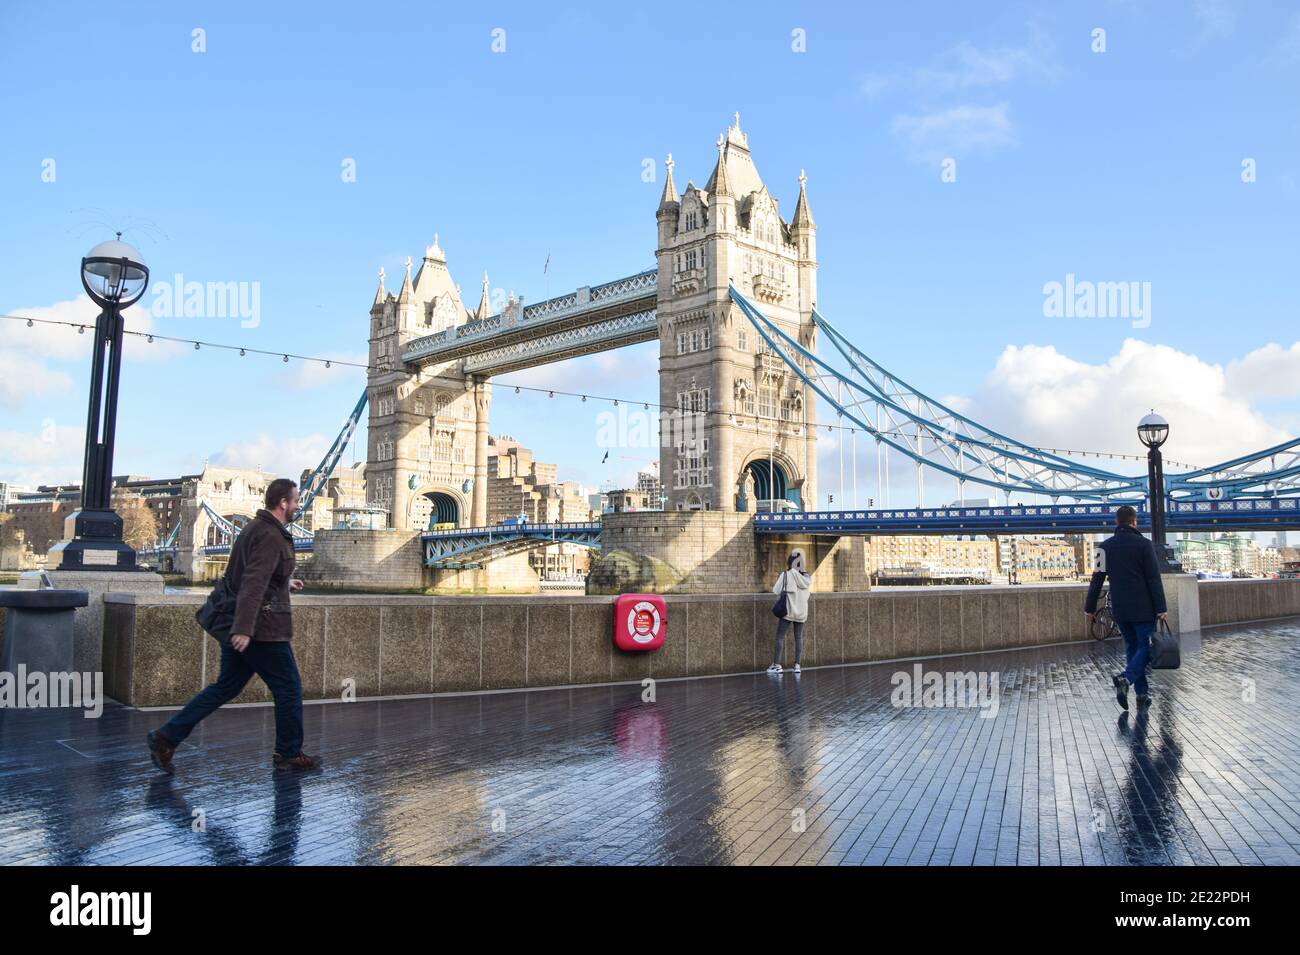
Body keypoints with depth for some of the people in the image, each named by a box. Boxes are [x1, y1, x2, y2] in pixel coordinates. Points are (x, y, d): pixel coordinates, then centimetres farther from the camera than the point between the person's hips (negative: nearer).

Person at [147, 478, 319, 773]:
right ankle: (289, 754, 15)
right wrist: (244, 629, -33)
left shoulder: (253, 528, 15)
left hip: (238, 627, 10)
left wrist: (284, 583, 35)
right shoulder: (271, 537, -18)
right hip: (263, 629, -10)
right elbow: (254, 584, -28)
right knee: (288, 689, 4)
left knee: (225, 687, 15)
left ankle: (166, 737, 12)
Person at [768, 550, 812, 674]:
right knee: (799, 637, 9)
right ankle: (797, 665, 7)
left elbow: (776, 590, -9)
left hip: (788, 610, -4)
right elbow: (807, 594, 8)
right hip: (802, 612, 4)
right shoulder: (807, 578, 1)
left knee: (780, 637, 1)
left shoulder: (786, 575, -12)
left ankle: (777, 664, -2)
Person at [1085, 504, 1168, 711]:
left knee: (1132, 646, 13)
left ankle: (1142, 693, 10)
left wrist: (1090, 607, 10)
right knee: (1145, 646, 1)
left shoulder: (1105, 546, 5)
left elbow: (1097, 578, 5)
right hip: (1143, 608, -4)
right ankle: (1126, 678, -23)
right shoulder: (1143, 544, -5)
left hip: (1119, 609, 4)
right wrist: (1161, 608, -8)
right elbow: (1154, 579, -9)